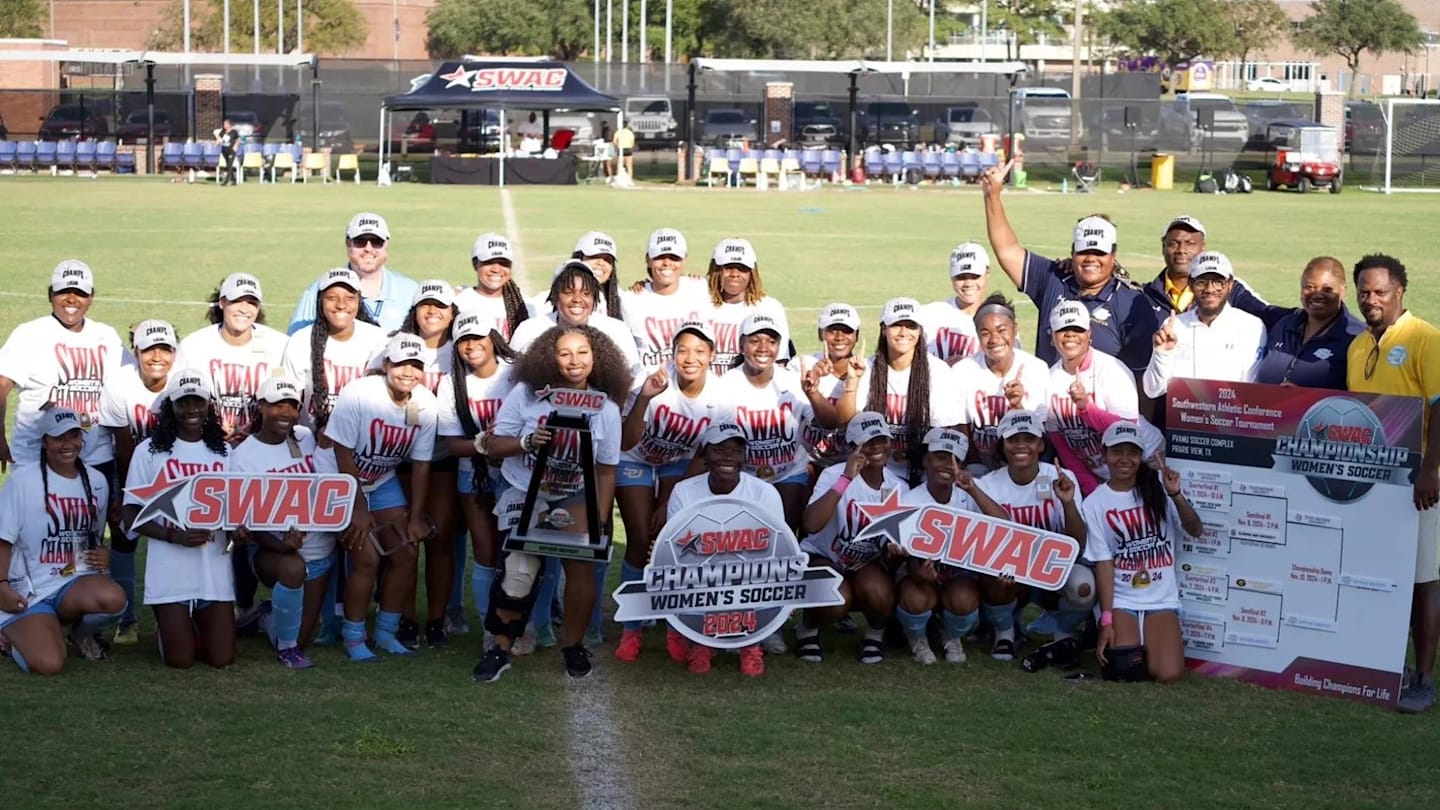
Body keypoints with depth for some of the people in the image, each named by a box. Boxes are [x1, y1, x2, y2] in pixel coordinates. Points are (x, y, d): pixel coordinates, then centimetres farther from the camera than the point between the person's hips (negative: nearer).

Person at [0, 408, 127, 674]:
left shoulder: (97, 481, 9)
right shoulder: (22, 480, -6)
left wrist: (103, 555, 0)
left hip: (77, 582, 4)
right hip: (28, 591, -3)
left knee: (112, 599, -33)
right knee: (48, 664, -26)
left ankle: (80, 633, 4)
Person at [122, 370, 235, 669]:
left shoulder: (224, 452, 8)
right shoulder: (150, 451, -2)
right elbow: (131, 517, -2)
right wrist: (175, 536, -16)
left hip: (215, 569, 3)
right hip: (170, 570, -3)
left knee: (222, 660, 1)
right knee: (180, 661, -1)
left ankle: (196, 627, 33)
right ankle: (168, 628, 33)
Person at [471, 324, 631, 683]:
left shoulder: (607, 409, -7)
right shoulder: (525, 394, -11)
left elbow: (606, 469, 0)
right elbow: (494, 446, -5)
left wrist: (600, 520, -7)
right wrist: (527, 443, -25)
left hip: (575, 495, 1)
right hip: (523, 491, -1)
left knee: (582, 562, -17)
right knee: (520, 569, -19)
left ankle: (573, 645, 6)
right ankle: (501, 647, 0)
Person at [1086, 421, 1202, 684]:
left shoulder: (1158, 487, 4)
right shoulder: (1095, 503, -1)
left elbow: (1195, 531, -3)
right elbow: (1103, 563, -5)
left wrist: (1176, 495, -21)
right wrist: (1106, 621, -13)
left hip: (1161, 599, 1)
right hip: (1120, 600, -1)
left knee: (1168, 674, -20)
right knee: (1125, 672, -22)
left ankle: (1151, 644, 14)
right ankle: (1120, 643, 13)